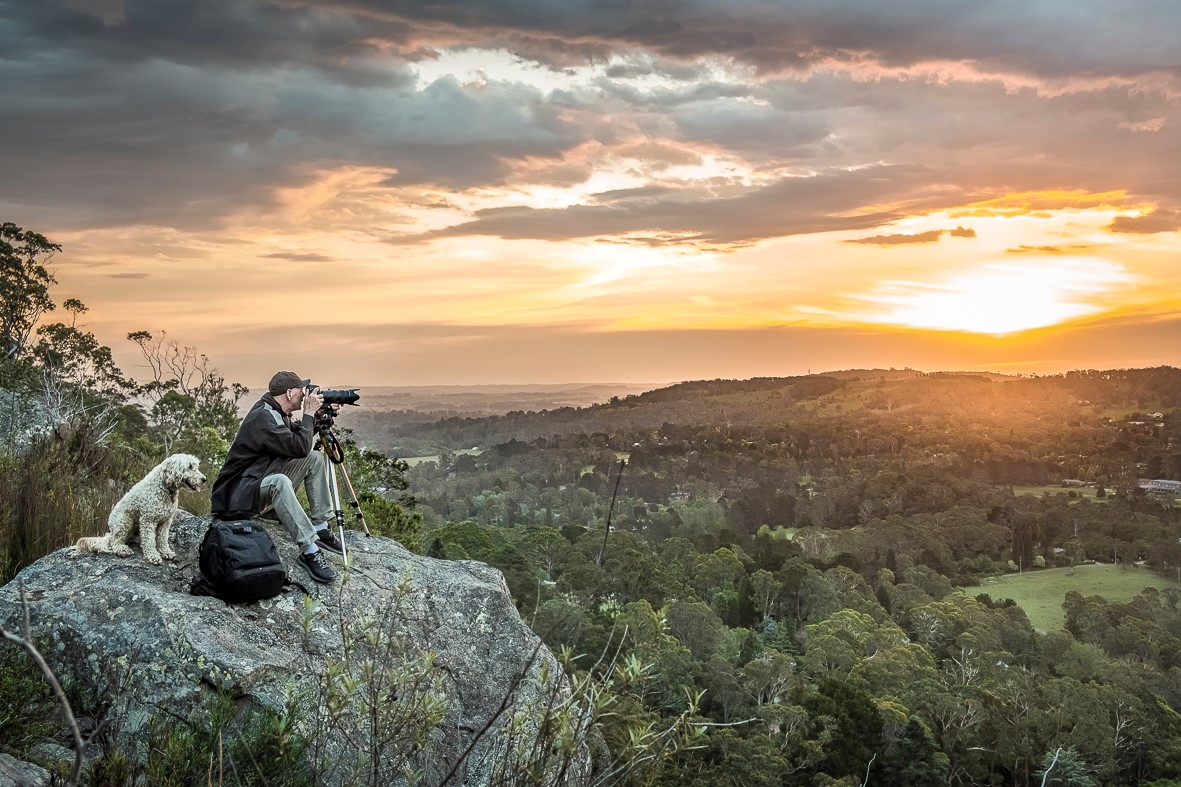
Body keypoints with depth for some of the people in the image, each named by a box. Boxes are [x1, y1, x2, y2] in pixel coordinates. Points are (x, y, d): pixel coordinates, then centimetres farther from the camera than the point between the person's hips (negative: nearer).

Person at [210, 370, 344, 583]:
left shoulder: (278, 413, 7)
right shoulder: (263, 417, -22)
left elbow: (303, 442, 15)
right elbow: (299, 448, -26)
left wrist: (311, 414, 2)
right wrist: (309, 413, -16)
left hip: (265, 483, 10)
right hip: (240, 493, -10)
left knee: (315, 458, 5)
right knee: (279, 482, -40)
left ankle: (320, 527, 0)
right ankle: (309, 551, -39)